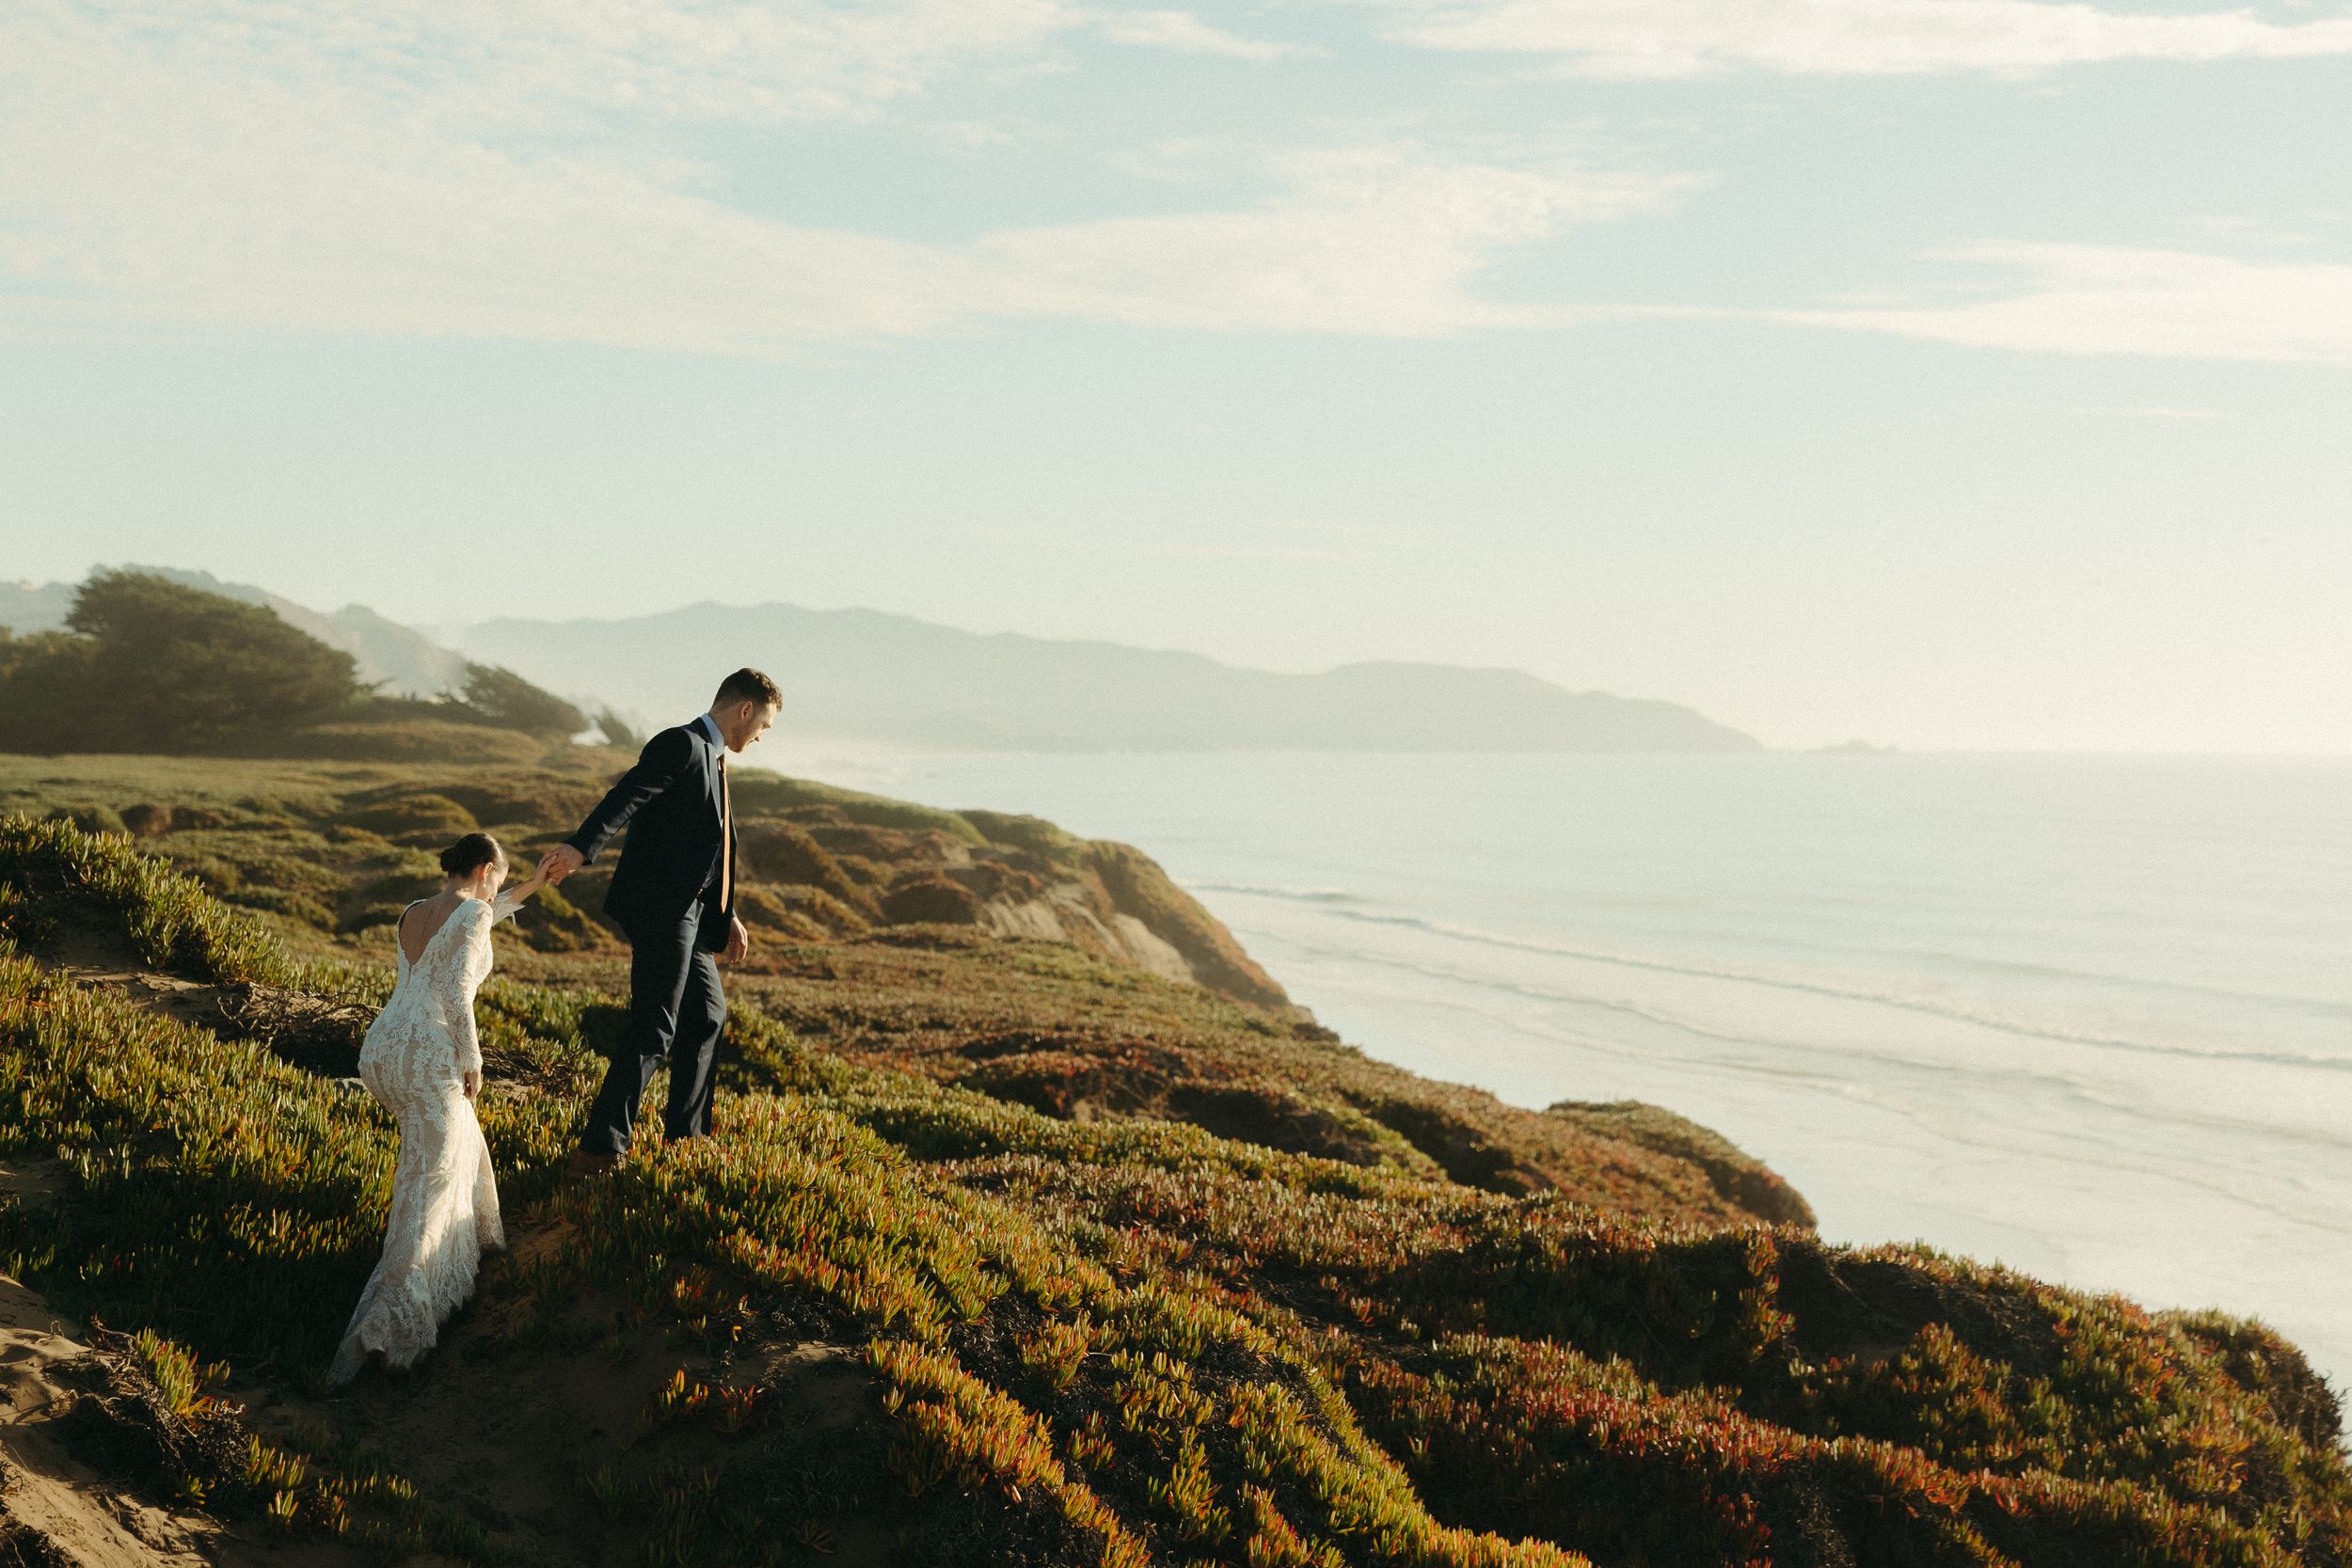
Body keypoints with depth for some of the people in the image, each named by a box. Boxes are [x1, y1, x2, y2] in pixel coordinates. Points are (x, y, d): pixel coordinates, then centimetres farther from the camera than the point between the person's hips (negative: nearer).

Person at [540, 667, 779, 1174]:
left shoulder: (711, 758, 20)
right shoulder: (680, 744, -11)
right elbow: (628, 796, -28)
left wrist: (727, 917, 31)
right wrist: (580, 847, -43)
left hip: (686, 912, 11)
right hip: (659, 908, -11)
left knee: (706, 1015, 22)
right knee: (653, 1030, -10)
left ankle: (685, 1131, 36)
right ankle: (600, 1148, -7)